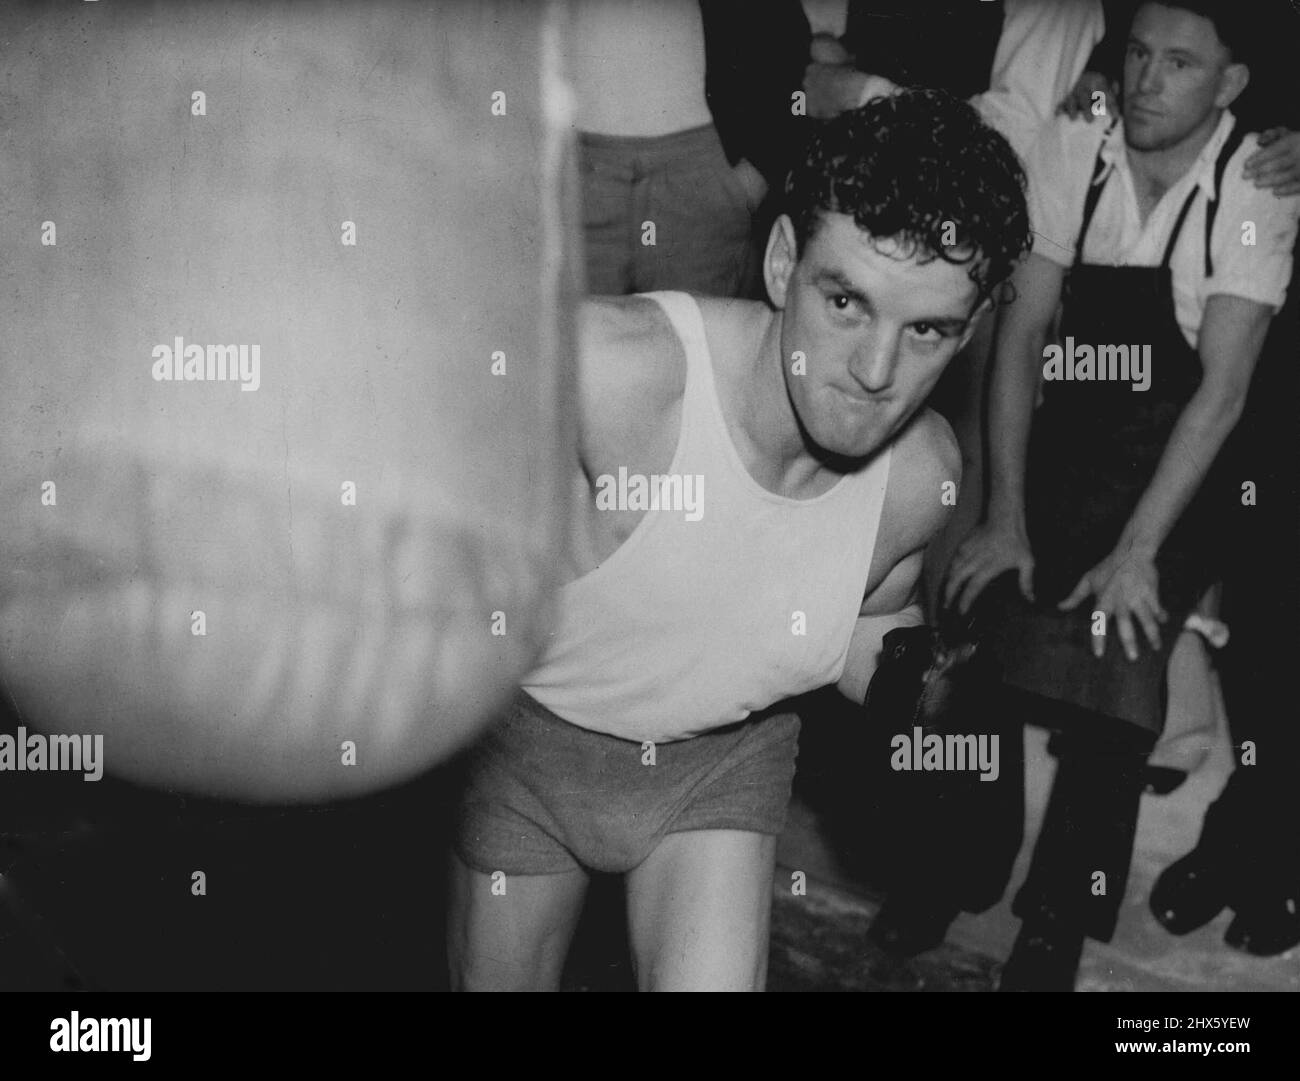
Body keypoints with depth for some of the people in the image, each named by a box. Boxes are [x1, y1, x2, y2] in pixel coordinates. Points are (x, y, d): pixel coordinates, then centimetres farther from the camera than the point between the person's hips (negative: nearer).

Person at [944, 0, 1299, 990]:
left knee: (1107, 688, -19)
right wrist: (1006, 517, -13)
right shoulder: (1071, 149, -8)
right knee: (981, 643, -12)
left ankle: (1052, 945, -6)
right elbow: (1024, 332, -7)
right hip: (1064, 436, 3)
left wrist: (1137, 550, -27)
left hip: (1179, 463, -3)